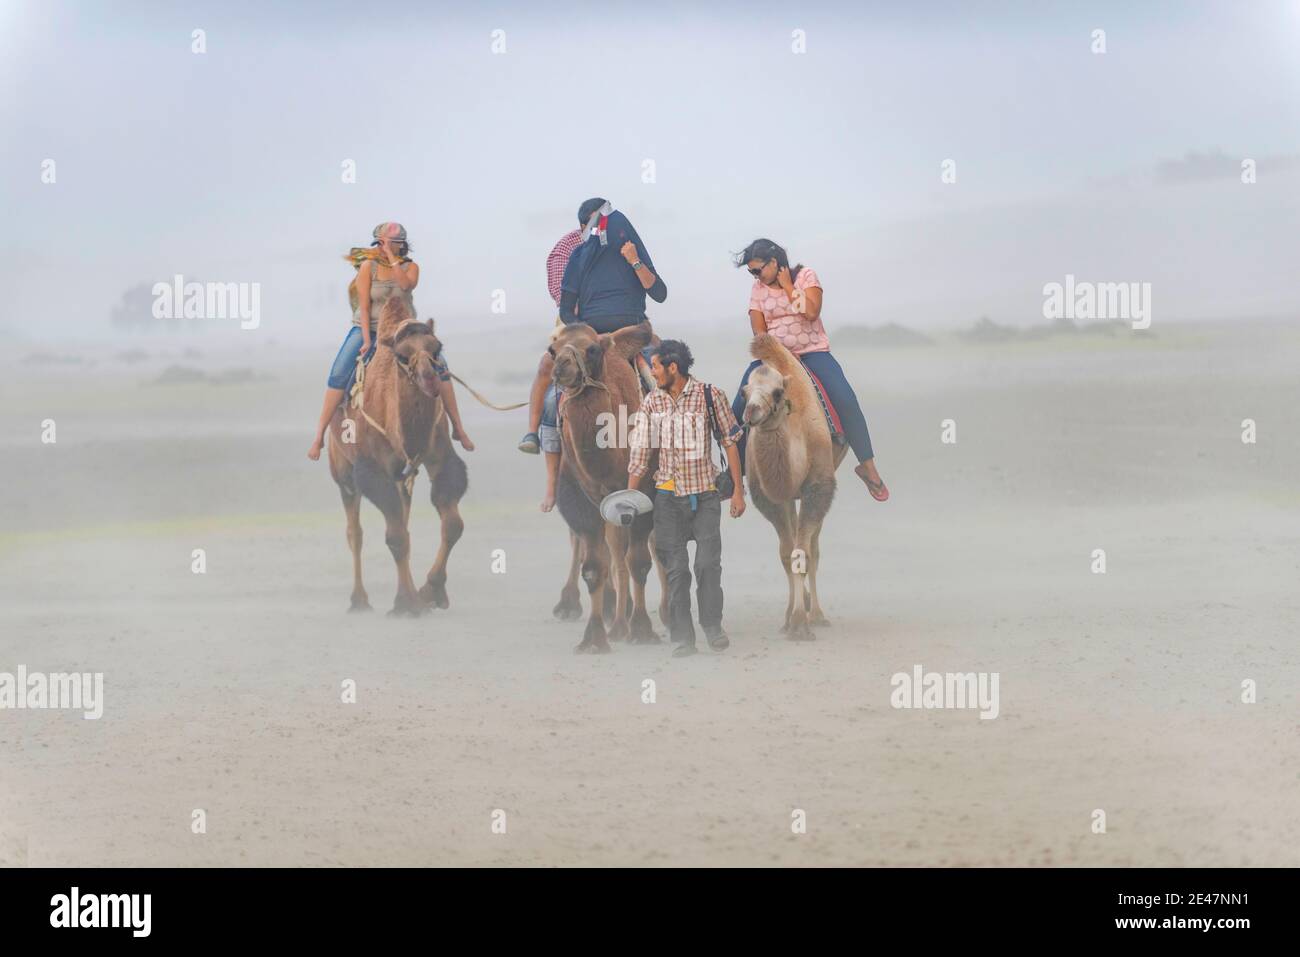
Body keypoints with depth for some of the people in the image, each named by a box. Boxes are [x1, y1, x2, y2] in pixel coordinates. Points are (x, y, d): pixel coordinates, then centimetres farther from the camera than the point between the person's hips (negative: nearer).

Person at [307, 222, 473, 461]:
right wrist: (367, 341, -16)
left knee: (439, 367, -14)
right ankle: (319, 435, -12)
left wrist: (391, 257, -28)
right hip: (368, 328, -1)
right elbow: (364, 305, -10)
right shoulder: (368, 266, -7)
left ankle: (458, 428, -2)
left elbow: (405, 285, -27)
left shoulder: (410, 266, -3)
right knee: (338, 375, -19)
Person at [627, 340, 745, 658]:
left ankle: (712, 626, 9)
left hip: (705, 494, -2)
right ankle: (682, 638, 6)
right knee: (676, 568, 1)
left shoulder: (710, 396, -4)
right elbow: (639, 452, 5)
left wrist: (738, 491, -1)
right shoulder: (651, 403, 3)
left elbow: (730, 443, 1)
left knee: (708, 563, -10)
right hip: (668, 496, 2)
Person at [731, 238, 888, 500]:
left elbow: (811, 312, -17)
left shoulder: (805, 276, -3)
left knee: (846, 401, -22)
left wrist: (787, 287, -14)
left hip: (812, 350, -3)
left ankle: (868, 466, -11)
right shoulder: (758, 289, 4)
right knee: (739, 408, -13)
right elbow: (758, 330, 0)